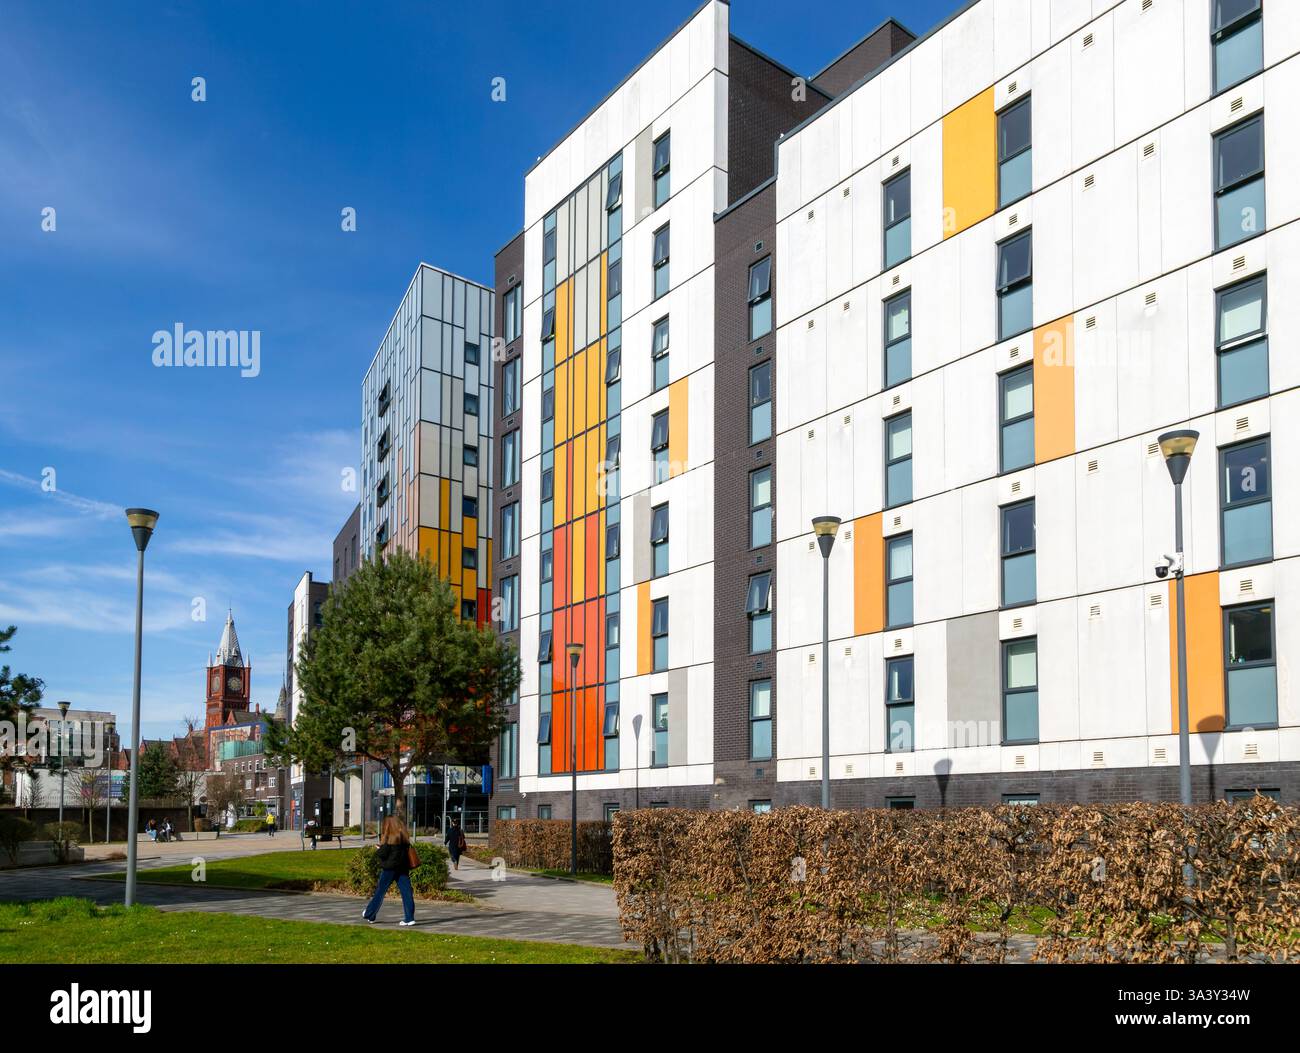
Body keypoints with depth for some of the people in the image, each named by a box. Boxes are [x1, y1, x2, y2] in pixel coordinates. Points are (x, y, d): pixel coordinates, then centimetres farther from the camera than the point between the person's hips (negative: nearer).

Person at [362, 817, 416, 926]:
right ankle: (409, 918, -5)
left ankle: (369, 915, 22)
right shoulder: (404, 837, 5)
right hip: (403, 868, 4)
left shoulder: (389, 838, -12)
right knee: (406, 892, 1)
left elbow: (383, 853, -15)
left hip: (389, 868, -4)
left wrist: (377, 850, 7)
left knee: (380, 892, 9)